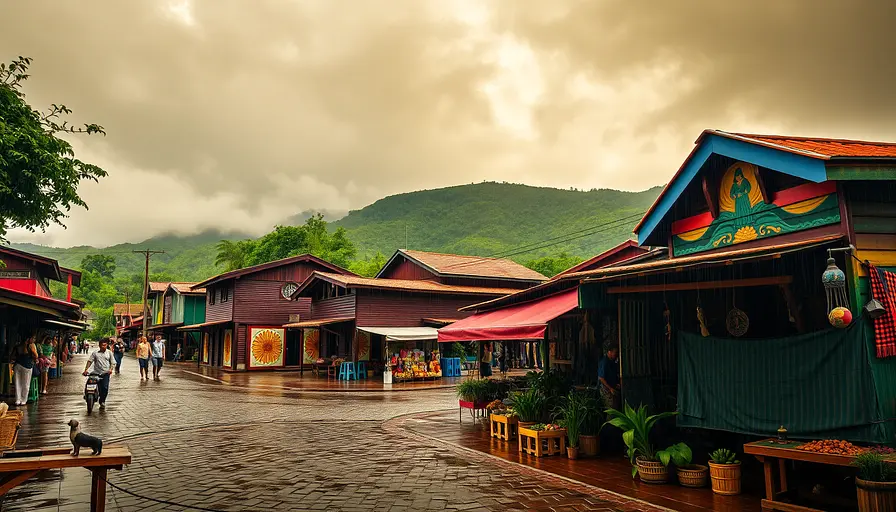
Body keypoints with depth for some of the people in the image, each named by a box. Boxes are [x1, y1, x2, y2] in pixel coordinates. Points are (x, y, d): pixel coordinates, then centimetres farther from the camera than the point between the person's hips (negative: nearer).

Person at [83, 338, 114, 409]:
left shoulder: (109, 352, 10)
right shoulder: (95, 353, 7)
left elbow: (112, 362, 10)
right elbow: (89, 361, 1)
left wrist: (111, 369, -8)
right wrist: (86, 370, -10)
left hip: (105, 373, 0)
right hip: (97, 373, 0)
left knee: (105, 388, -13)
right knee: (100, 389, 3)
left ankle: (102, 401, 4)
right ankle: (101, 402, 19)